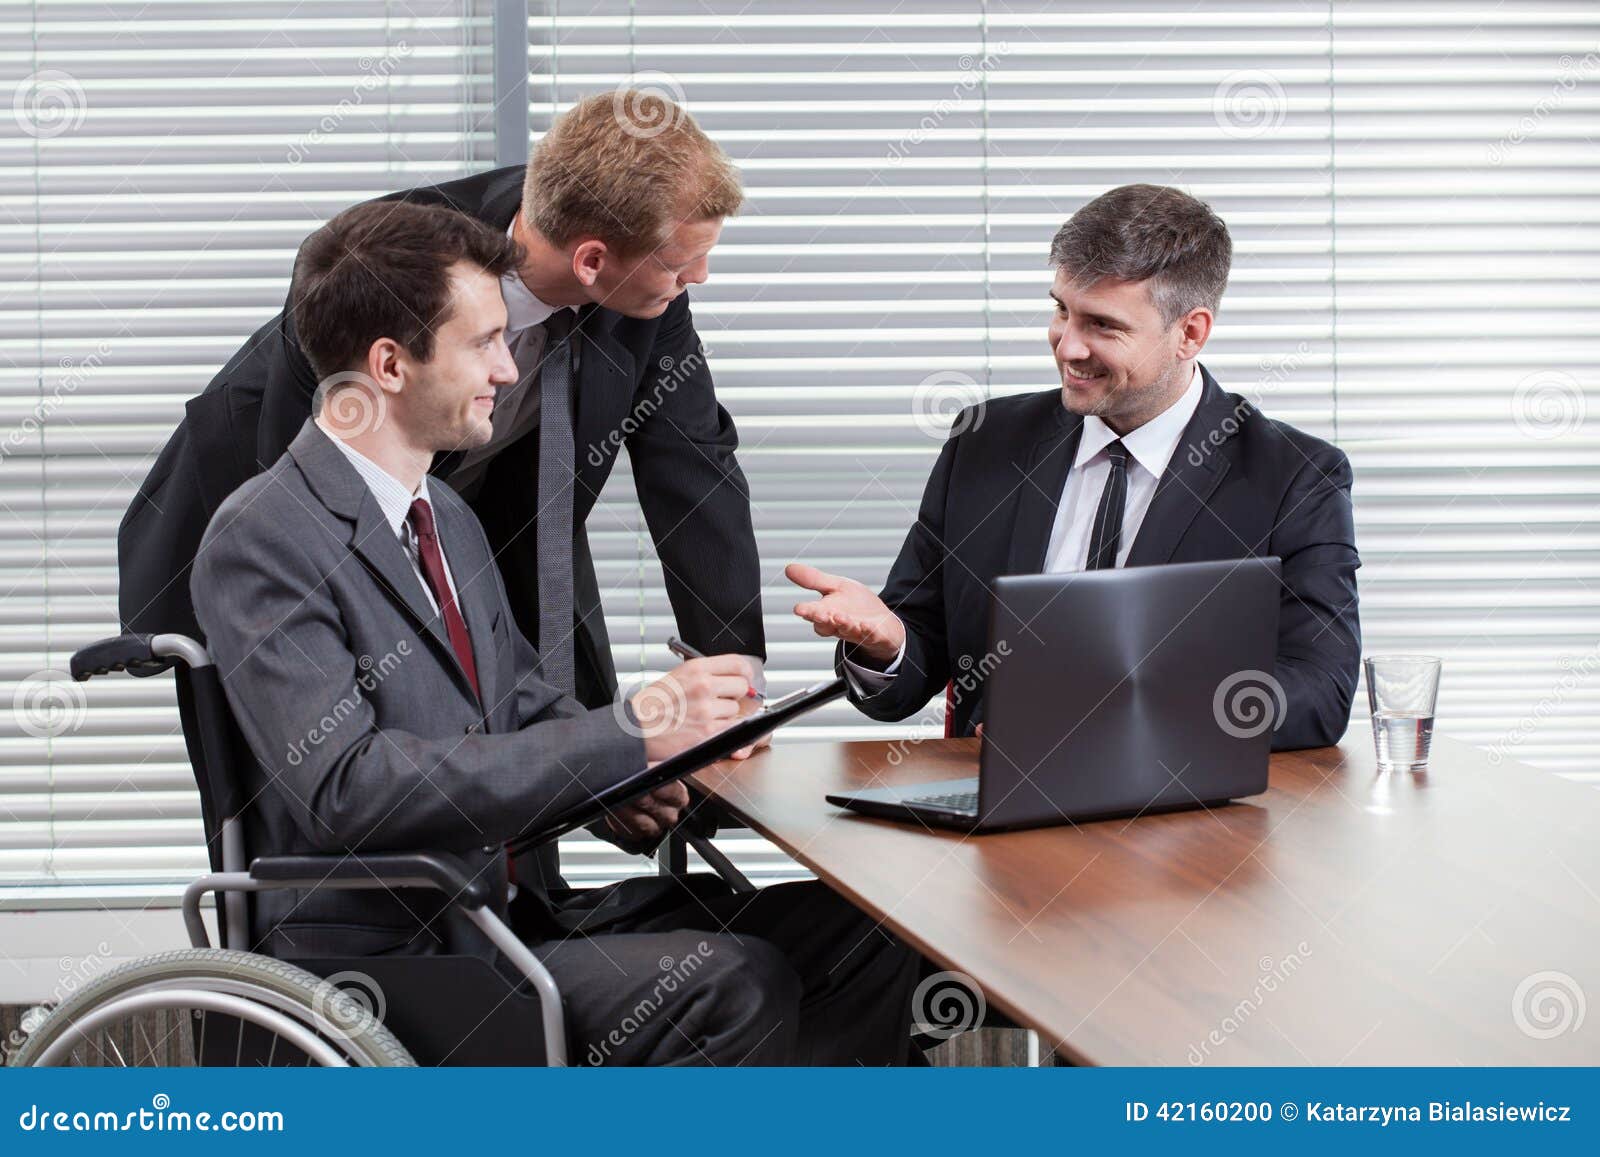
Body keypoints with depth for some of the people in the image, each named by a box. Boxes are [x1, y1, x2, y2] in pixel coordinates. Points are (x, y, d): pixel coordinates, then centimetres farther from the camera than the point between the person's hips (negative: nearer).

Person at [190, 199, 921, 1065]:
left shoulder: (448, 518, 15)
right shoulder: (261, 539, -14)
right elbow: (345, 785, -24)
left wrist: (618, 786, -2)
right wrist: (622, 736, -25)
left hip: (511, 906, 9)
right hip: (383, 954, -8)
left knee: (855, 931, -7)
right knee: (731, 986, -27)